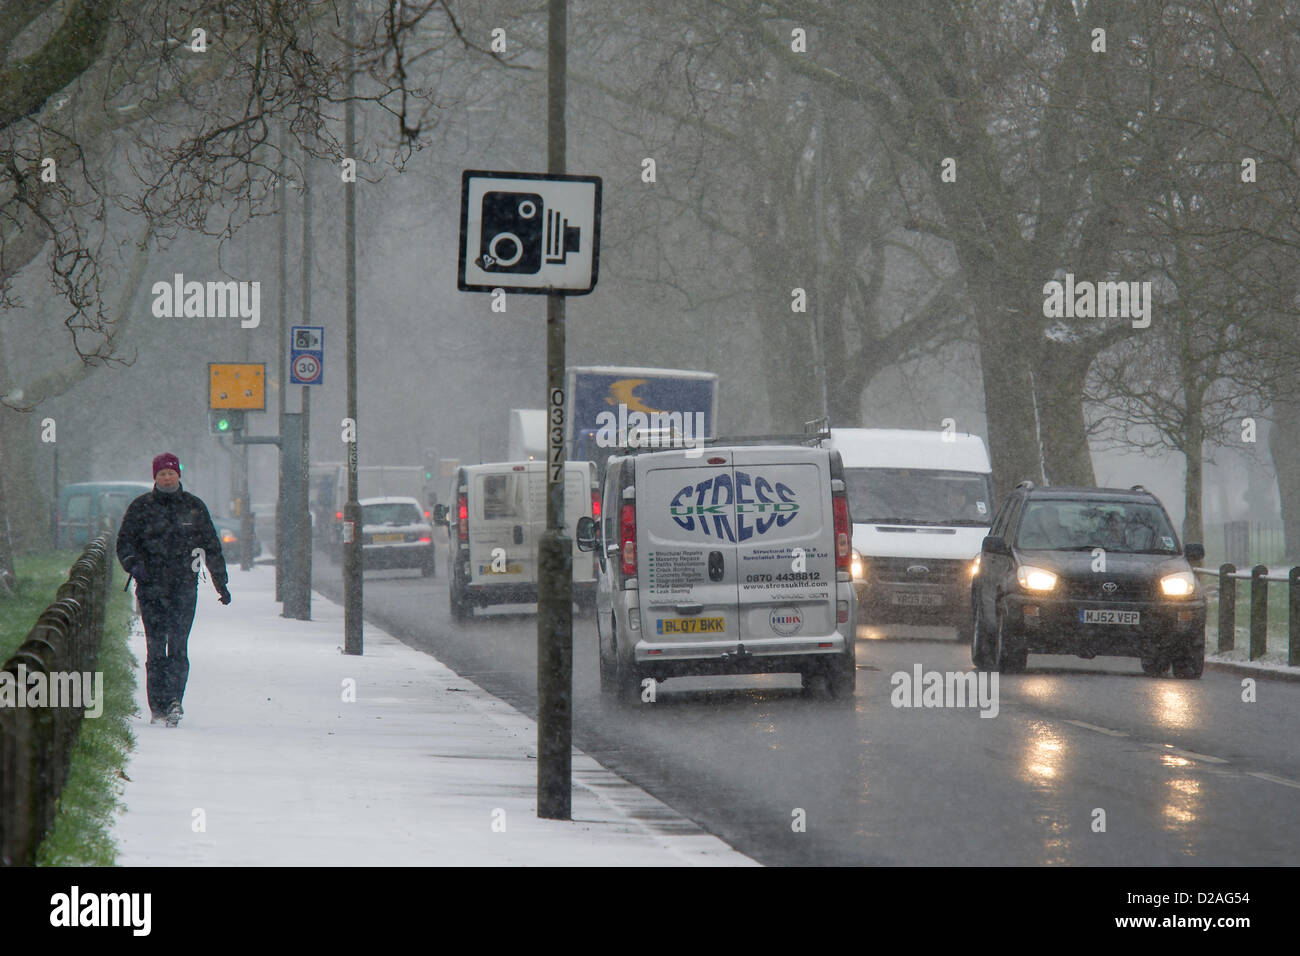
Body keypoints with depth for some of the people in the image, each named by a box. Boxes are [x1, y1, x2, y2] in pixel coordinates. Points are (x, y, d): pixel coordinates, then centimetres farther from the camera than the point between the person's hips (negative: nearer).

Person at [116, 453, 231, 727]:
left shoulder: (194, 507, 10)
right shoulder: (141, 507, 6)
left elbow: (211, 546, 17)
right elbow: (124, 542, 6)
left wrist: (221, 582, 18)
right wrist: (133, 564, -15)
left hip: (184, 586, 0)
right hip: (151, 586, 0)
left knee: (178, 645, -11)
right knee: (156, 647, -3)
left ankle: (173, 701, -14)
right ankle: (158, 706, 1)